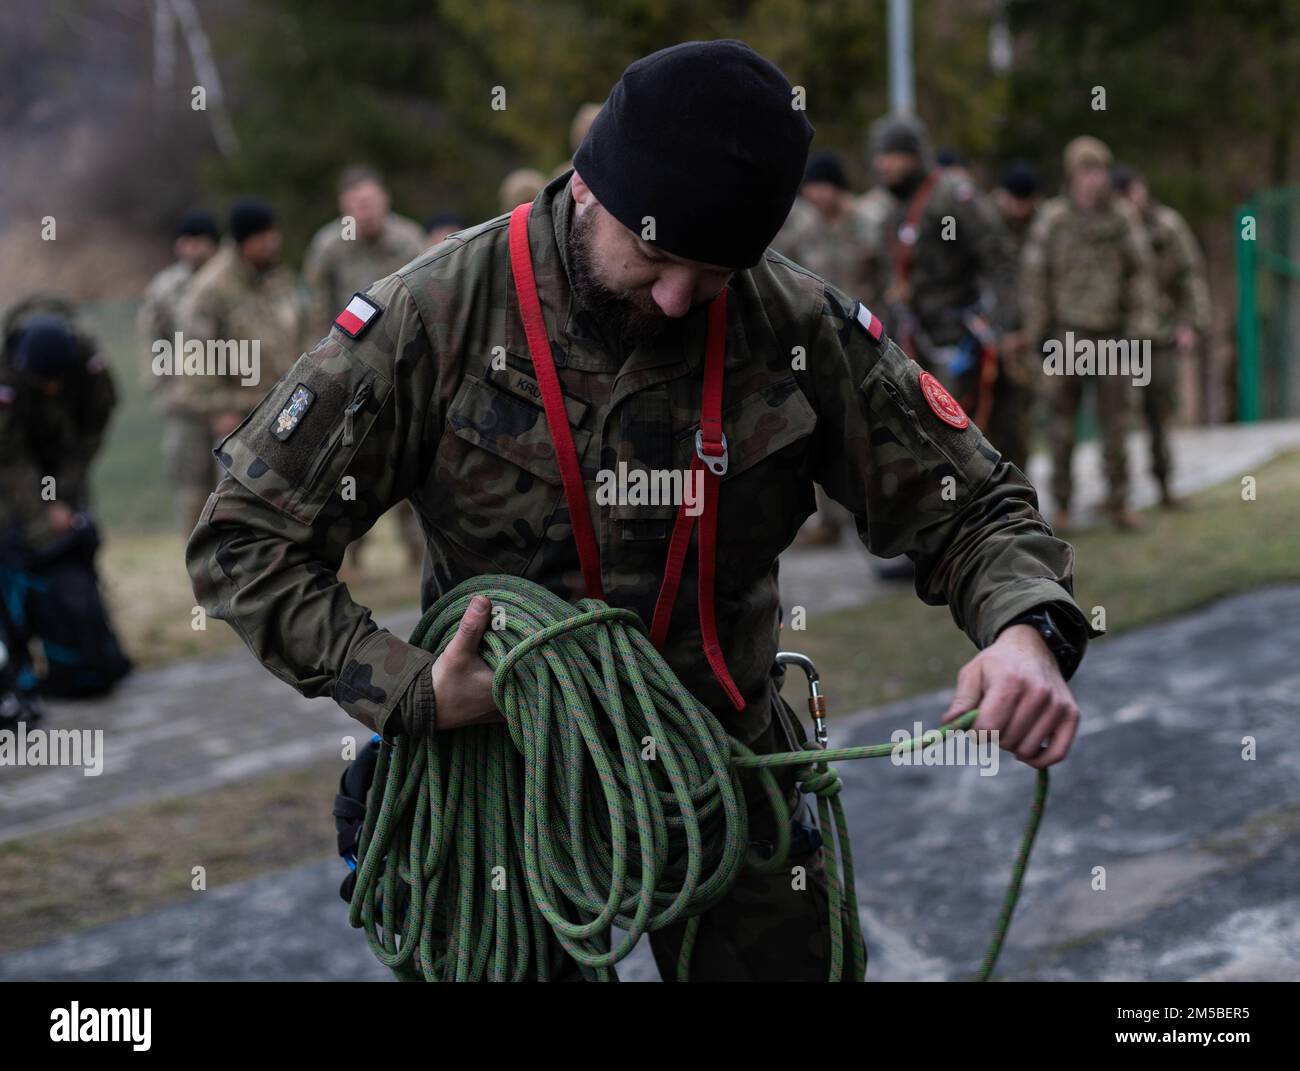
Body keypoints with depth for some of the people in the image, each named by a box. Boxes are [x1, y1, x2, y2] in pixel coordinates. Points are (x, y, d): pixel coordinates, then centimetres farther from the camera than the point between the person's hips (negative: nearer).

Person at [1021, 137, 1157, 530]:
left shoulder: (1123, 216, -1)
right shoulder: (1052, 218, -7)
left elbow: (1141, 273, 3)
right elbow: (1033, 276, -3)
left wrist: (1142, 327, -2)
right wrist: (1035, 333, -3)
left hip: (1113, 331, 2)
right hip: (1068, 331, -2)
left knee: (1115, 419, 1)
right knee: (1064, 417, 2)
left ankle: (1118, 502, 8)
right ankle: (1062, 505, 10)